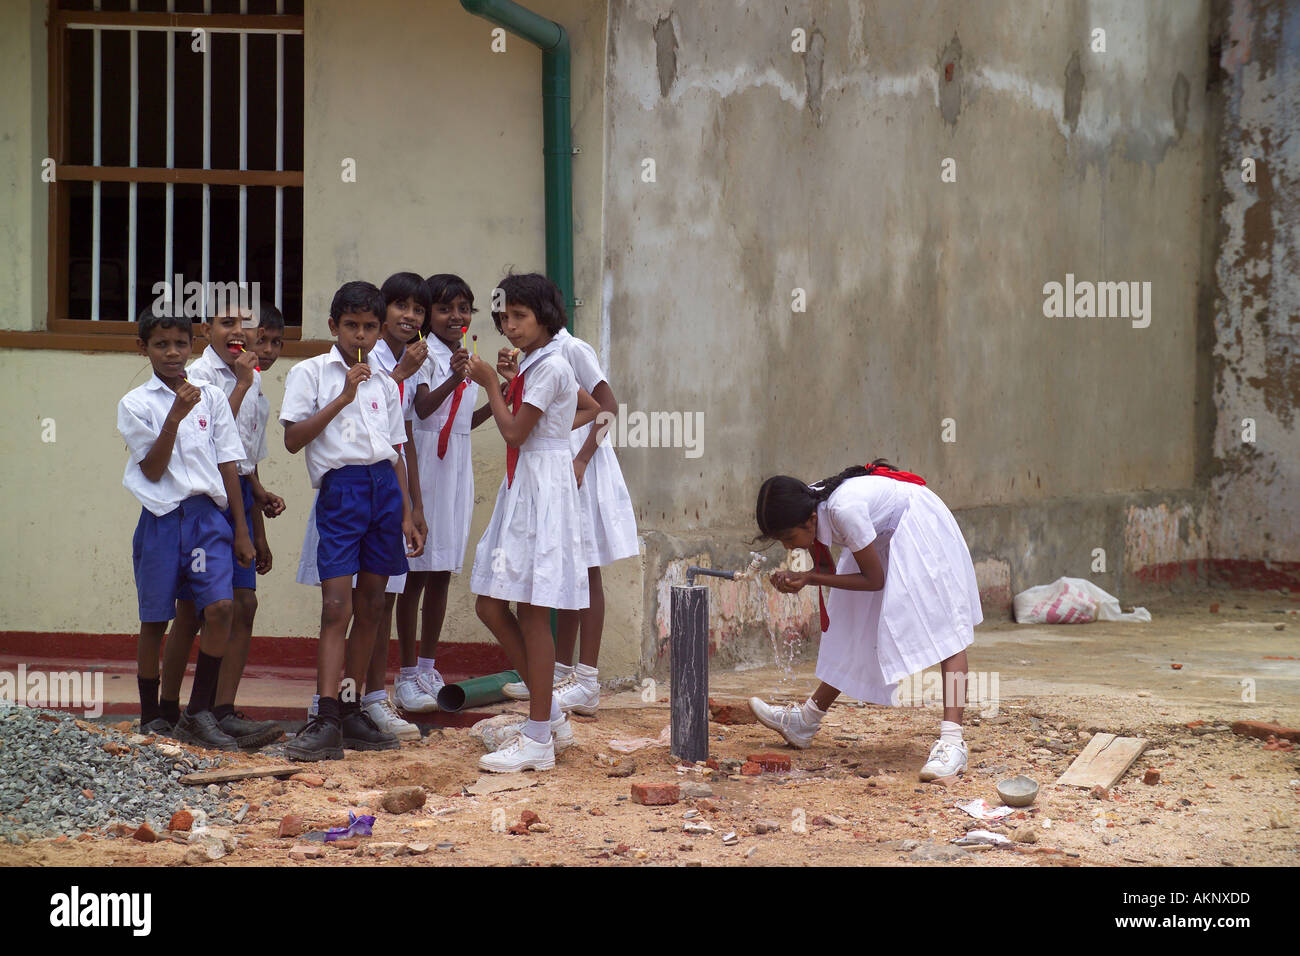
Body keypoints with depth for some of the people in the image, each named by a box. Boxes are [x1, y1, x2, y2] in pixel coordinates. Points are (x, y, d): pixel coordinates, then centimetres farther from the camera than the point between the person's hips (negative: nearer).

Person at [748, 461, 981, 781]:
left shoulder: (844, 509, -37)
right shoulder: (806, 511, -13)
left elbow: (874, 580, -26)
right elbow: (826, 571, 0)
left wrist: (809, 579, -27)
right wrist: (794, 580, -22)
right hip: (882, 537, 9)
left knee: (944, 623, -19)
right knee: (857, 630, 14)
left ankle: (951, 740, -31)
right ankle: (806, 721, 23)